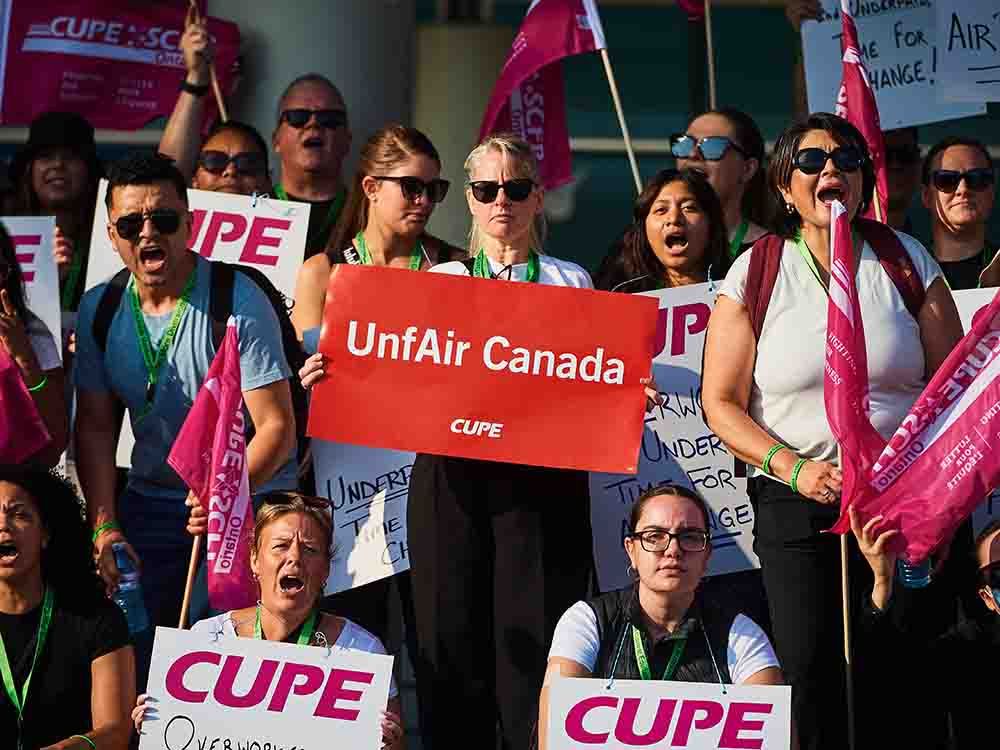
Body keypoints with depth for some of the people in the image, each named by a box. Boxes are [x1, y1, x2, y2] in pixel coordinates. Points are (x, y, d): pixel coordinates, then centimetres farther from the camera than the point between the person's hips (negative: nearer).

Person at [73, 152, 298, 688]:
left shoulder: (238, 303, -16)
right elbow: (95, 426, 6)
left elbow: (277, 429, -17)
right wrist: (103, 524, -6)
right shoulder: (100, 310, 0)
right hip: (150, 500, 5)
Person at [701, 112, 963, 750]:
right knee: (810, 671, -7)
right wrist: (793, 467, -14)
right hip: (797, 505, 0)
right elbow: (721, 403, 1)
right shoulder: (754, 275, 4)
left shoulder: (906, 261, 7)